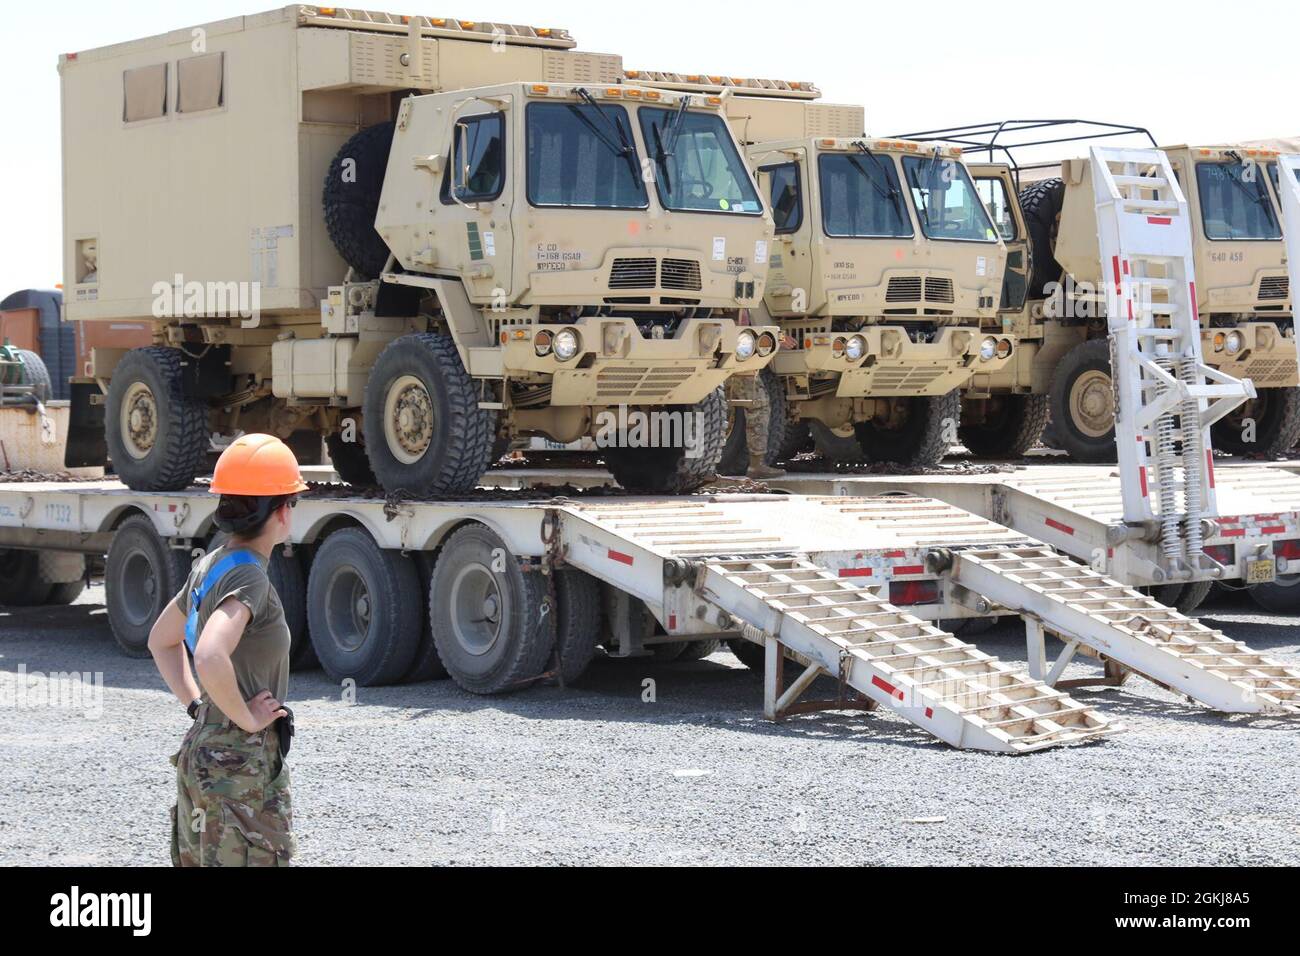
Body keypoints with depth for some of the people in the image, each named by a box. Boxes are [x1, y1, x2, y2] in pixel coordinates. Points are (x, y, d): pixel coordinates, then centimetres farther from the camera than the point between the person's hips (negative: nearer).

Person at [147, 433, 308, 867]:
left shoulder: (210, 566, 9)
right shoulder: (248, 577, -19)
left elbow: (161, 640, 24)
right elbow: (210, 658, -35)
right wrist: (245, 717, -21)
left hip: (200, 751, 10)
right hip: (239, 765, -10)